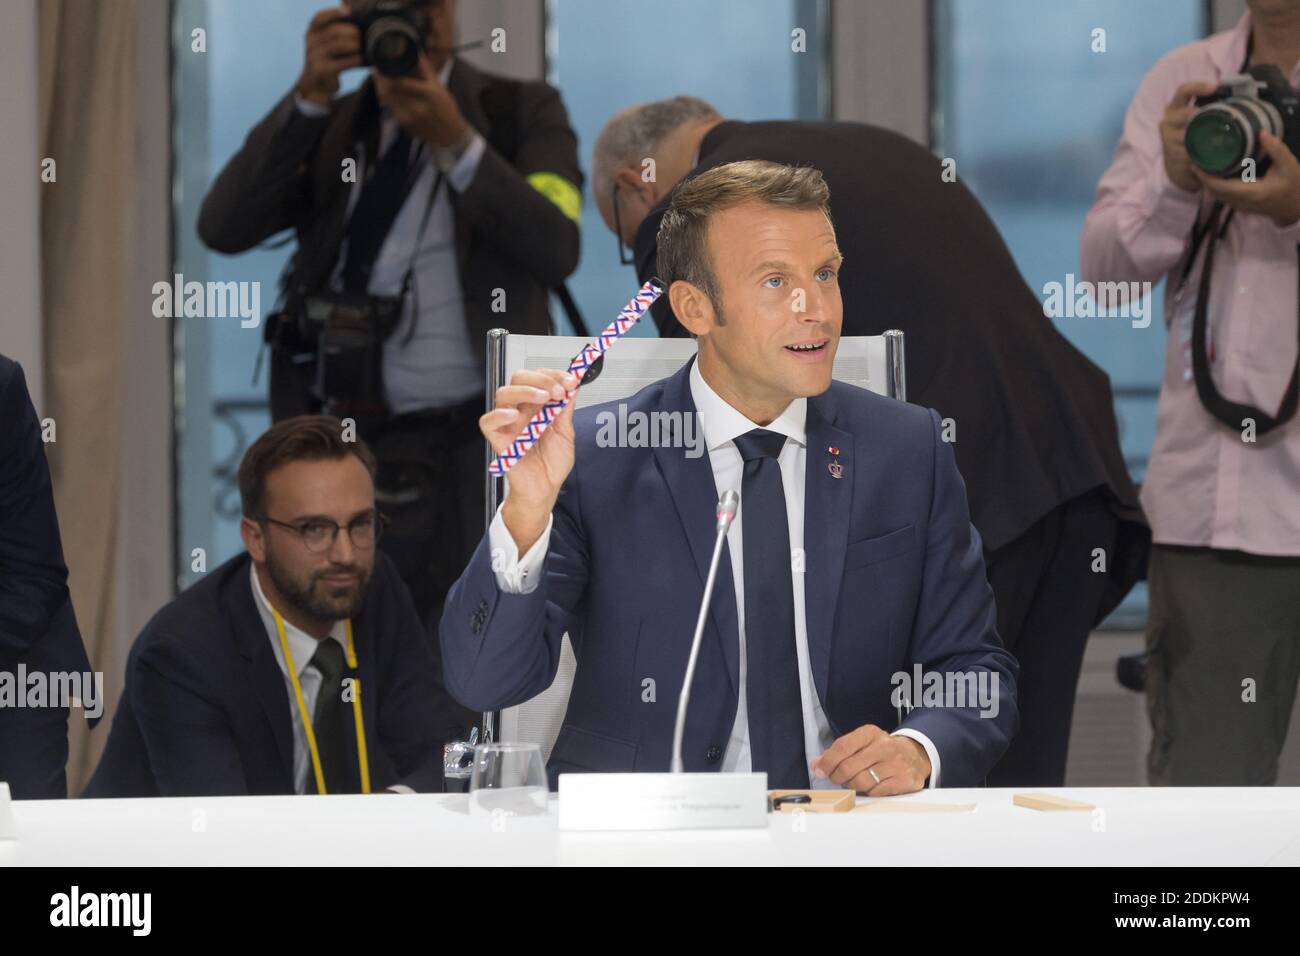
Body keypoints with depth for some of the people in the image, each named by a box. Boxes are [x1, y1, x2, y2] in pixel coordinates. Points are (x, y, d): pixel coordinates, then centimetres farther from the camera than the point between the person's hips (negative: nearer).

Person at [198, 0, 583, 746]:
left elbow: (556, 249, -9)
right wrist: (309, 97, -14)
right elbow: (225, 226, -4)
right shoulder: (327, 129, 14)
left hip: (465, 457, -3)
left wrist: (456, 143, -20)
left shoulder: (523, 113, 7)